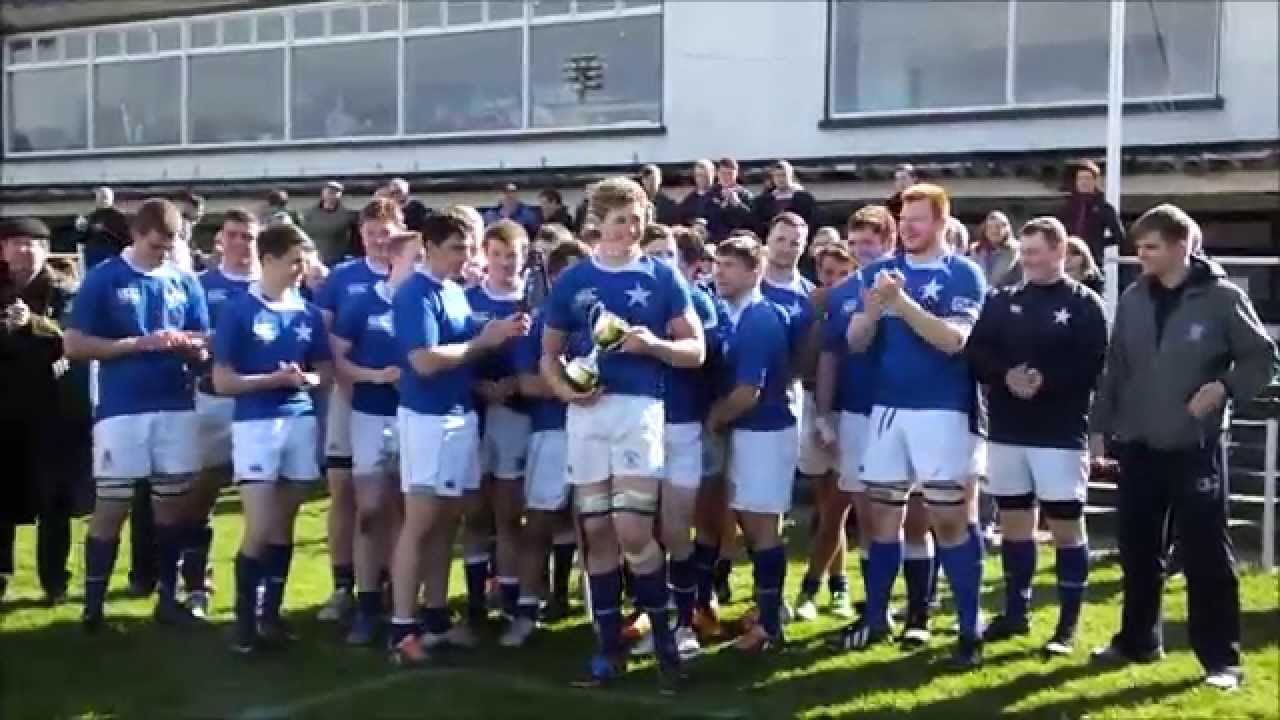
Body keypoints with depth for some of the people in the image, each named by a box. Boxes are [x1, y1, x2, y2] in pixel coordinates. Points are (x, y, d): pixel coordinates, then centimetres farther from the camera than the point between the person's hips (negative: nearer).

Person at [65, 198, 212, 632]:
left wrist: (186, 344, -12)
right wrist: (138, 344, -14)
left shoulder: (186, 283, 9)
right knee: (111, 506, -1)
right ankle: (93, 605, 7)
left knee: (173, 503, 8)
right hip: (121, 410, -3)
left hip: (177, 408, 4)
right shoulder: (103, 279, -1)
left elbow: (204, 349, 12)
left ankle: (168, 597, 19)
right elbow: (74, 345, -5)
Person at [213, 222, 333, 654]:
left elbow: (327, 371, 13)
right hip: (255, 423, -4)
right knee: (259, 529, -9)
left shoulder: (309, 313, 9)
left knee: (283, 526, 10)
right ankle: (244, 619, 4)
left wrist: (307, 379, -9)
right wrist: (276, 379, -15)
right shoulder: (239, 310, -4)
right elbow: (222, 381, -7)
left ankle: (271, 613, 20)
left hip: (301, 421, 5)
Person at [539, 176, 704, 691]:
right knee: (596, 532, 6)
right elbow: (549, 353, 14)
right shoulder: (572, 280, 10)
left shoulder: (662, 277, 4)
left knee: (632, 532, -10)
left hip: (640, 408, -3)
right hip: (586, 412, 3)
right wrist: (566, 390, -6)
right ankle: (610, 645, 16)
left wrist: (652, 344, -15)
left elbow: (696, 351, 4)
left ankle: (663, 637, 9)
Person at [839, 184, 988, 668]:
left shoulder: (964, 274, -4)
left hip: (941, 410, -5)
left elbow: (953, 339, -17)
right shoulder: (879, 272, 9)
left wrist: (902, 302, -23)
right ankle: (875, 616, 20)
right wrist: (872, 308, -14)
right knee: (883, 514, 10)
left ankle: (969, 630, 2)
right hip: (886, 407, 5)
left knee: (949, 519, -4)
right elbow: (855, 342, 5)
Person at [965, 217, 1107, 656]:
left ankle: (1068, 624, 7)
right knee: (1014, 522, 12)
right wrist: (1005, 375, -16)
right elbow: (974, 353, 1)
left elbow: (1093, 367, -10)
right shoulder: (1002, 300, 10)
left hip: (1061, 432, -4)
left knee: (1066, 526, 0)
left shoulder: (1084, 304, -1)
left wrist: (1046, 380, -22)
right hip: (1006, 430, 4)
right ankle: (1015, 612, 23)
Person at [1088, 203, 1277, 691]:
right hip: (1138, 446, 5)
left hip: (1195, 448, -4)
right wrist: (1099, 426, 9)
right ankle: (1138, 639, 27)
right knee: (1138, 550, 12)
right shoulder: (1133, 299, 7)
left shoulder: (1222, 297, -6)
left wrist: (1224, 387, -17)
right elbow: (1115, 368, 12)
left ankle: (1221, 656, 9)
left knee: (1205, 552, -1)